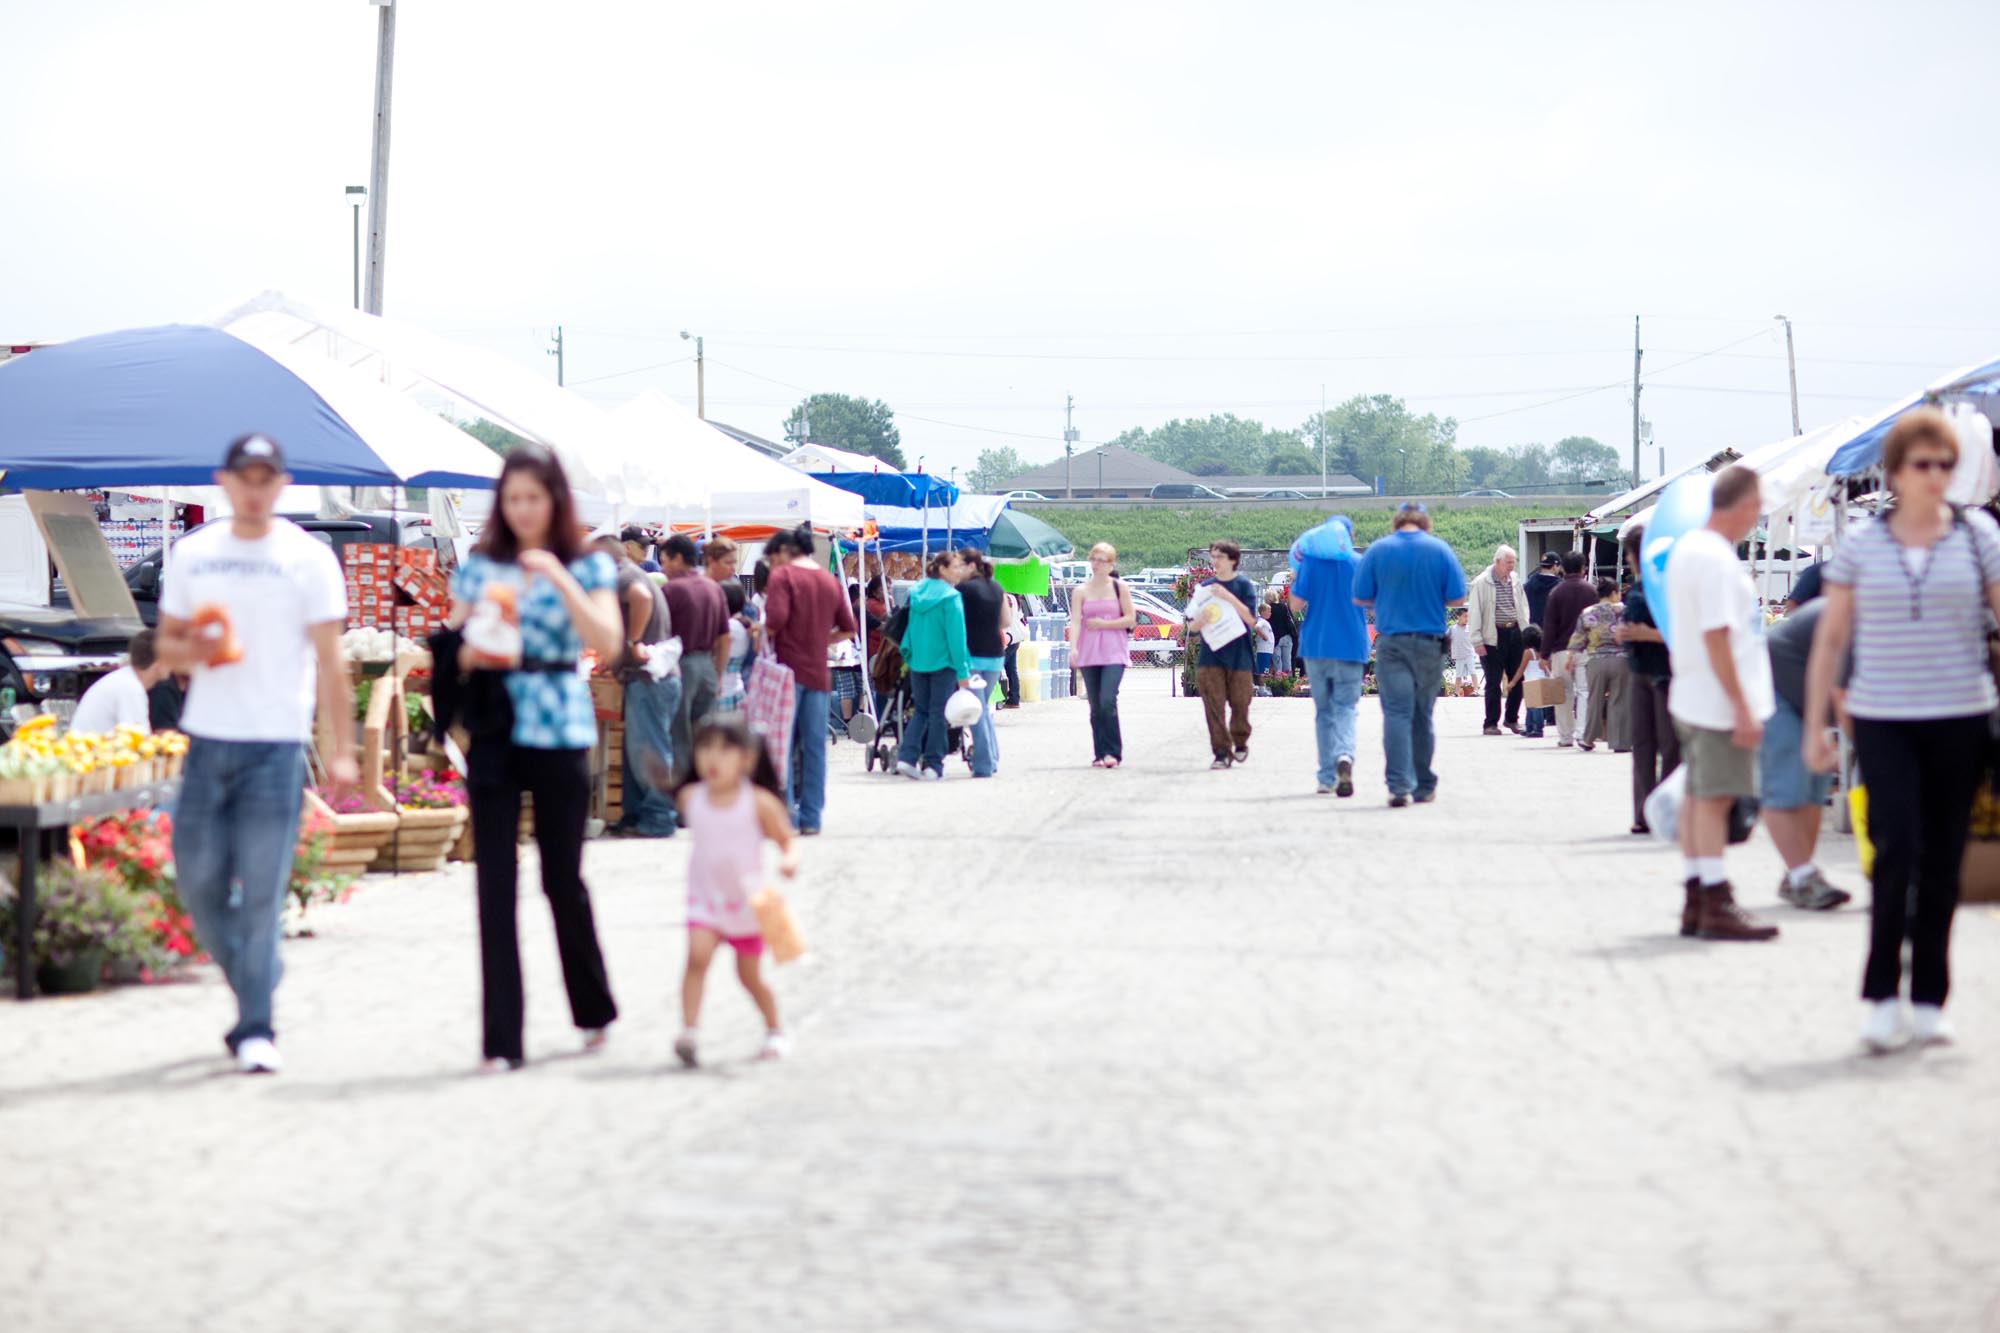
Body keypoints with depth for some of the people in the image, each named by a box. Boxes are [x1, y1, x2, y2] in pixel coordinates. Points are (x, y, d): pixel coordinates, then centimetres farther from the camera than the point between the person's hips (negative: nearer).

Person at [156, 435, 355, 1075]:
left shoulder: (308, 559, 1)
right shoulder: (192, 553, 11)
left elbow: (329, 661, 0)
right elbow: (164, 643, 17)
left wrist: (342, 748, -6)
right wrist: (193, 651, -7)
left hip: (276, 742, -4)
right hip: (206, 737, 4)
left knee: (262, 889, -7)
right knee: (199, 879, 4)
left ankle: (255, 1027, -2)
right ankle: (256, 978, 27)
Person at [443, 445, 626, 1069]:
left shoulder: (588, 566, 3)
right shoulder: (479, 566, 10)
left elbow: (608, 644, -12)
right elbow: (451, 649, 12)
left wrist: (560, 579, -20)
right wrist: (467, 652, -11)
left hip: (561, 733, -2)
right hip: (495, 731, 2)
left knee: (562, 877, 7)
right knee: (495, 882, -3)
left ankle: (593, 1008, 31)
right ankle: (501, 1040, -2)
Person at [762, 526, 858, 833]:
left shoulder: (783, 575, -5)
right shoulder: (830, 580, 14)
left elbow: (776, 618, -18)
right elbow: (848, 628, 15)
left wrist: (763, 636, 0)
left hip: (788, 669, -5)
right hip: (819, 674, 5)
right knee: (814, 746, 6)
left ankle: (785, 813, -5)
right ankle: (812, 816, 7)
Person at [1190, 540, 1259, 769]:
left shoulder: (1243, 585, 1)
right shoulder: (1205, 587, 9)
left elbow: (1251, 619, -9)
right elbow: (1192, 624, 11)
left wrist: (1228, 597, -17)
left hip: (1239, 654, -2)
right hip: (1211, 655, 2)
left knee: (1239, 703, 4)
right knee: (1214, 706, -5)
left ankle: (1240, 743, 28)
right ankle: (1221, 752, -3)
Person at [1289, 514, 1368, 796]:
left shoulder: (1310, 562, -2)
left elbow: (1295, 604, -4)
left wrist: (1297, 573, 9)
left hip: (1316, 646, 1)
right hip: (1351, 647, -1)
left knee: (1323, 710, 11)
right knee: (1345, 708, -1)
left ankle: (1327, 778, 10)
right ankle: (1344, 756, -31)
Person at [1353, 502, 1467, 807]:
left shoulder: (1378, 550, -1)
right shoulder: (1440, 550, -1)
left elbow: (1360, 598, 1)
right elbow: (1457, 597, -1)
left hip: (1390, 642, -1)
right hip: (1429, 642, 1)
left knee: (1396, 713, -5)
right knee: (1423, 716, 11)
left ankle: (1399, 785, -18)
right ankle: (1423, 786, 19)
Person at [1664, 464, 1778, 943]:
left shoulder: (1686, 547, 13)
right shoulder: (1716, 559, -19)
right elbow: (1715, 638, -23)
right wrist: (1741, 705, -21)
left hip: (1693, 700, 10)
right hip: (1720, 702, -10)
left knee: (1699, 796, 12)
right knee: (1715, 798, -7)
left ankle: (1696, 903, 17)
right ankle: (1716, 907, -5)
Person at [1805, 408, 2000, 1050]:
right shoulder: (1861, 544, 4)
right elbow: (1829, 638, 8)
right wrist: (1814, 725, 5)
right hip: (1883, 720, -1)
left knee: (1942, 860, 5)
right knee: (1896, 848, -13)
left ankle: (1929, 999, 15)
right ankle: (1881, 995, -4)